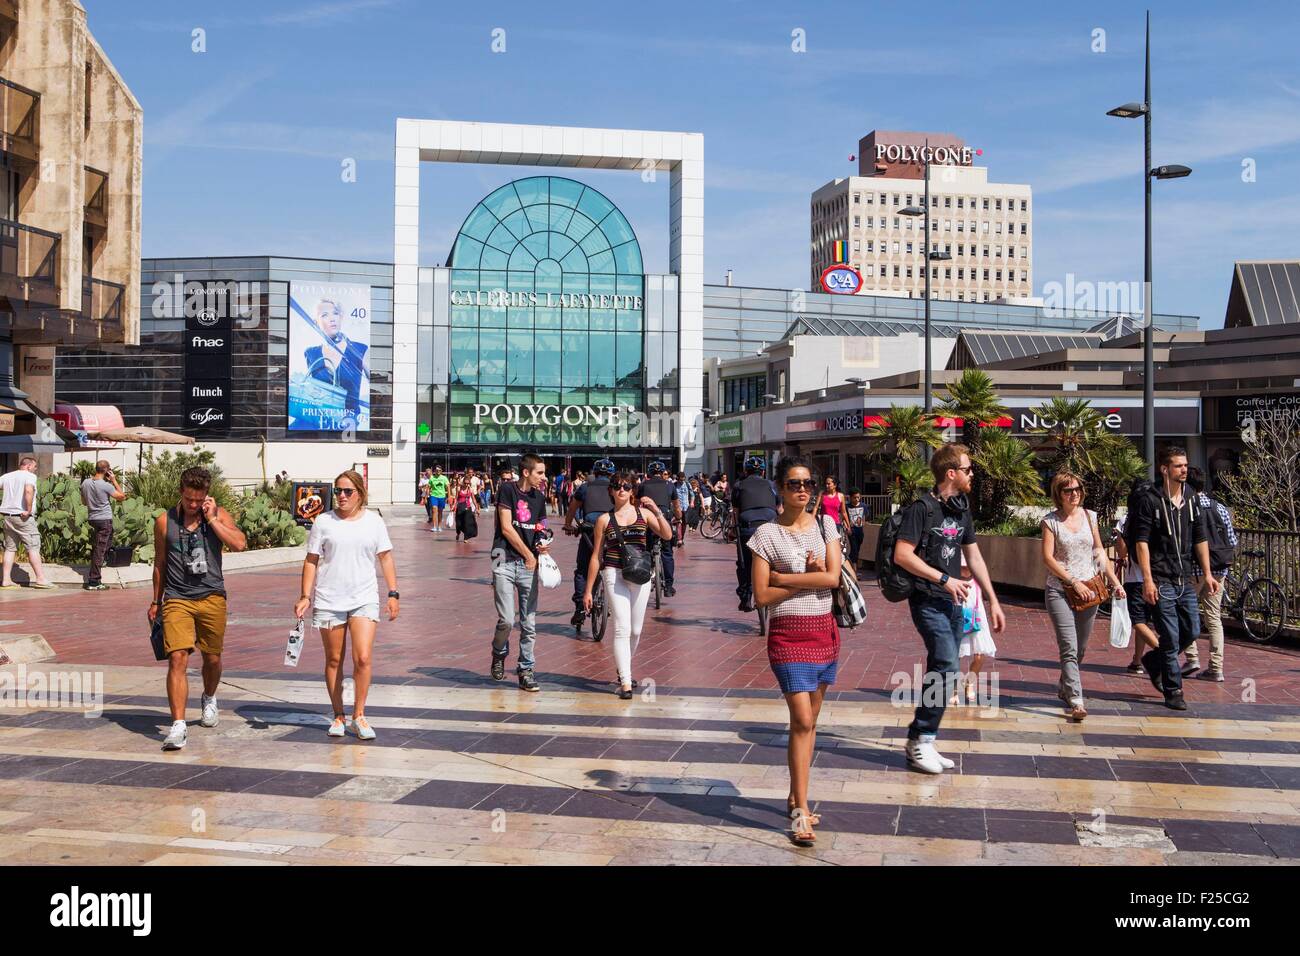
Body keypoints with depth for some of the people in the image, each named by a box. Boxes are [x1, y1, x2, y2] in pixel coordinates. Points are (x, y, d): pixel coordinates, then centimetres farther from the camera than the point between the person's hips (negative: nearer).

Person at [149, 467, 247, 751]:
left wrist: (211, 519, -15)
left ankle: (209, 699, 44)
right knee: (177, 657, -15)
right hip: (177, 599, -1)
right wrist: (156, 602, 19)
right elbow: (160, 564, 14)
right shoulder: (165, 522, 2)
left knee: (212, 658, 13)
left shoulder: (219, 515, 1)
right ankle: (178, 725, -16)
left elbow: (239, 544, -16)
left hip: (212, 597, 1)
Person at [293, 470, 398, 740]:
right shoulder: (323, 522, 2)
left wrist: (393, 594, 2)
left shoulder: (373, 521, 4)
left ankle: (359, 716, 4)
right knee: (334, 660, 8)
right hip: (329, 601, 0)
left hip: (364, 599, 0)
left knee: (363, 658, -11)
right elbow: (311, 561, 4)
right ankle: (338, 716, 21)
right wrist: (305, 596, -3)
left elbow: (386, 558, 8)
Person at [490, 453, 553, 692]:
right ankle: (499, 654, 19)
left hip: (529, 564, 5)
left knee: (529, 623, 3)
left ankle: (526, 670, 14)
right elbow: (506, 528, -9)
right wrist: (529, 555, -5)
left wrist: (544, 544, -2)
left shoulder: (539, 496, 13)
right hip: (505, 562, -5)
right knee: (506, 619, -10)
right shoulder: (507, 489, -4)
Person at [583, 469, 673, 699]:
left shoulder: (643, 513, 7)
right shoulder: (604, 519, 3)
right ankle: (625, 683, -11)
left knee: (635, 630, 11)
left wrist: (657, 511, -15)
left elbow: (667, 536, -4)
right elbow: (596, 556, 6)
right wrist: (588, 590, 6)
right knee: (622, 629, -11)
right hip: (615, 575, -2)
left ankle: (623, 670, 34)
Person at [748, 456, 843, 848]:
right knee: (801, 720, -11)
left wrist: (784, 578, -12)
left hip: (825, 630, 4)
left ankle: (795, 797, 25)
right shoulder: (766, 533, -5)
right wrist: (810, 577, -11)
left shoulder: (825, 525, 5)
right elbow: (761, 595, -9)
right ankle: (801, 813, -5)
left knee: (809, 720, 11)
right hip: (788, 633, -4)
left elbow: (833, 577, -8)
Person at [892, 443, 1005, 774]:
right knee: (946, 666, -17)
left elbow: (974, 556, 19)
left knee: (940, 671, 8)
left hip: (953, 602, 8)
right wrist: (943, 579, -17)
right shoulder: (923, 508, -12)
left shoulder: (962, 510, 13)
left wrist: (993, 601, 16)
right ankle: (921, 739, -6)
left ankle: (921, 741, 16)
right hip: (928, 601, -8)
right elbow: (902, 555, -17)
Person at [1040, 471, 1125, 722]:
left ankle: (1064, 688, 34)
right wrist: (1073, 582, -13)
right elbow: (1048, 557, -8)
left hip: (1088, 590, 4)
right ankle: (1076, 701, -18)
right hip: (1059, 590, -4)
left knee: (1080, 649, 13)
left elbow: (1100, 552, 14)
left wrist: (1115, 580, 6)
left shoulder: (1090, 517, 9)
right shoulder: (1051, 521, -3)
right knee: (1069, 648, -14)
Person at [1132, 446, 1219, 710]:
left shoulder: (1193, 503, 12)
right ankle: (1173, 692, 7)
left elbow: (1200, 540, 16)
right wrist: (1148, 580, -15)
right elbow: (1142, 542, -9)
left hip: (1186, 580, 6)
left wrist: (1207, 574, 8)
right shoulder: (1150, 502, -6)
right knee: (1171, 638, -4)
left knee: (1192, 631, 7)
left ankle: (1154, 660, 32)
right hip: (1162, 581, -6)